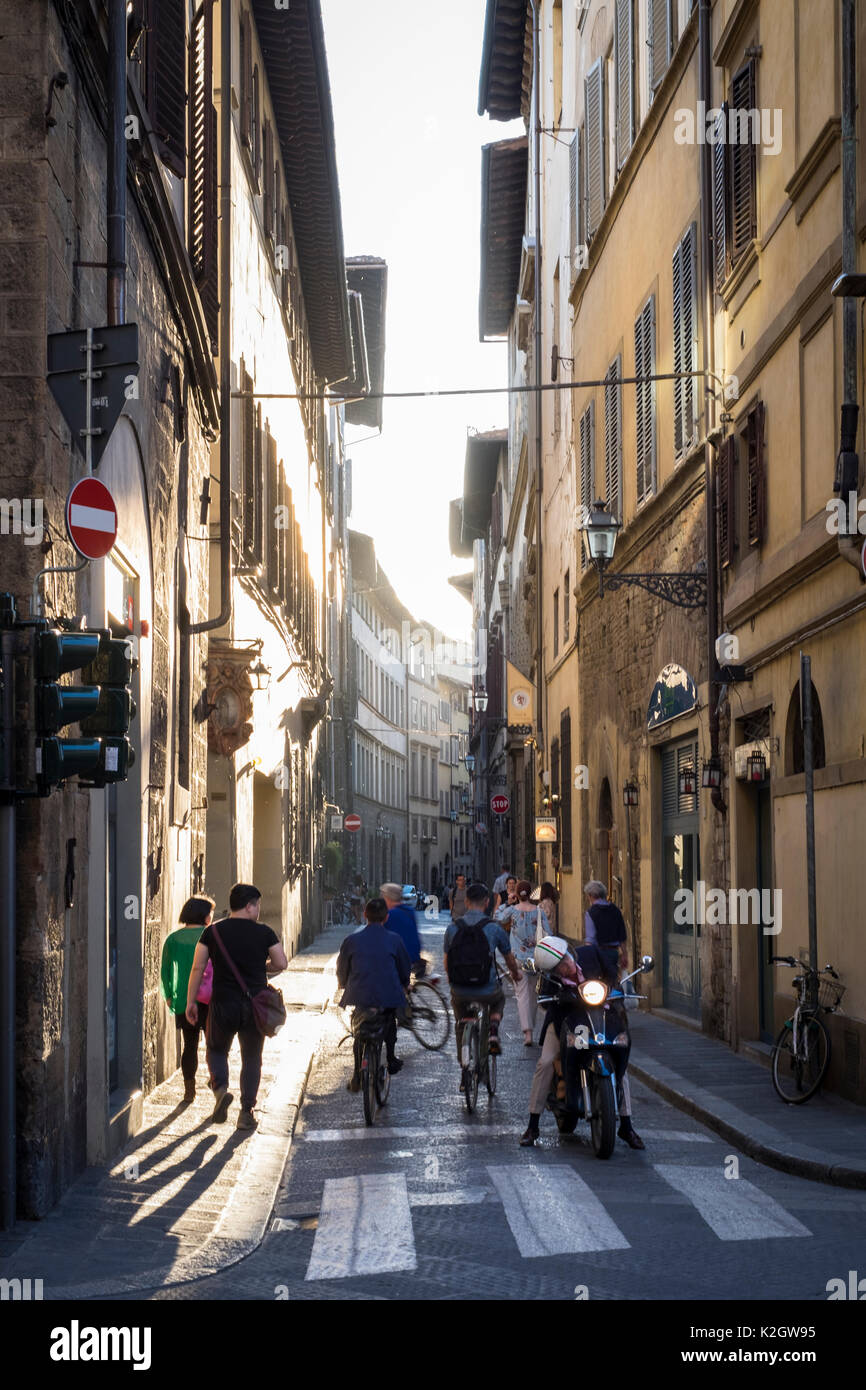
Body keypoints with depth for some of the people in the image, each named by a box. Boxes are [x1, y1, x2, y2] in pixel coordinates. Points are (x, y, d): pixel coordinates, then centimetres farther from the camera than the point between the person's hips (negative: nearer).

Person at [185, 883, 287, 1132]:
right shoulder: (264, 932, -2)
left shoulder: (213, 931, 0)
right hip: (255, 1006, 0)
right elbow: (281, 964, 0)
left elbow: (197, 968, -2)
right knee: (251, 1058, 12)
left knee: (217, 1050, 20)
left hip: (222, 1004, 0)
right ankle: (246, 1113, 9)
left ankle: (220, 1088, -7)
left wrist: (190, 1002, 4)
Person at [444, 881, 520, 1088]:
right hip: (487, 991, -1)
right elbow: (509, 959, 9)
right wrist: (515, 974, 31)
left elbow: (446, 963, 10)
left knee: (461, 1024, 27)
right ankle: (493, 1030, 9)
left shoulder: (452, 928, -2)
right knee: (499, 999, 34)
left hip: (459, 993, 1)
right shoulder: (494, 928, -7)